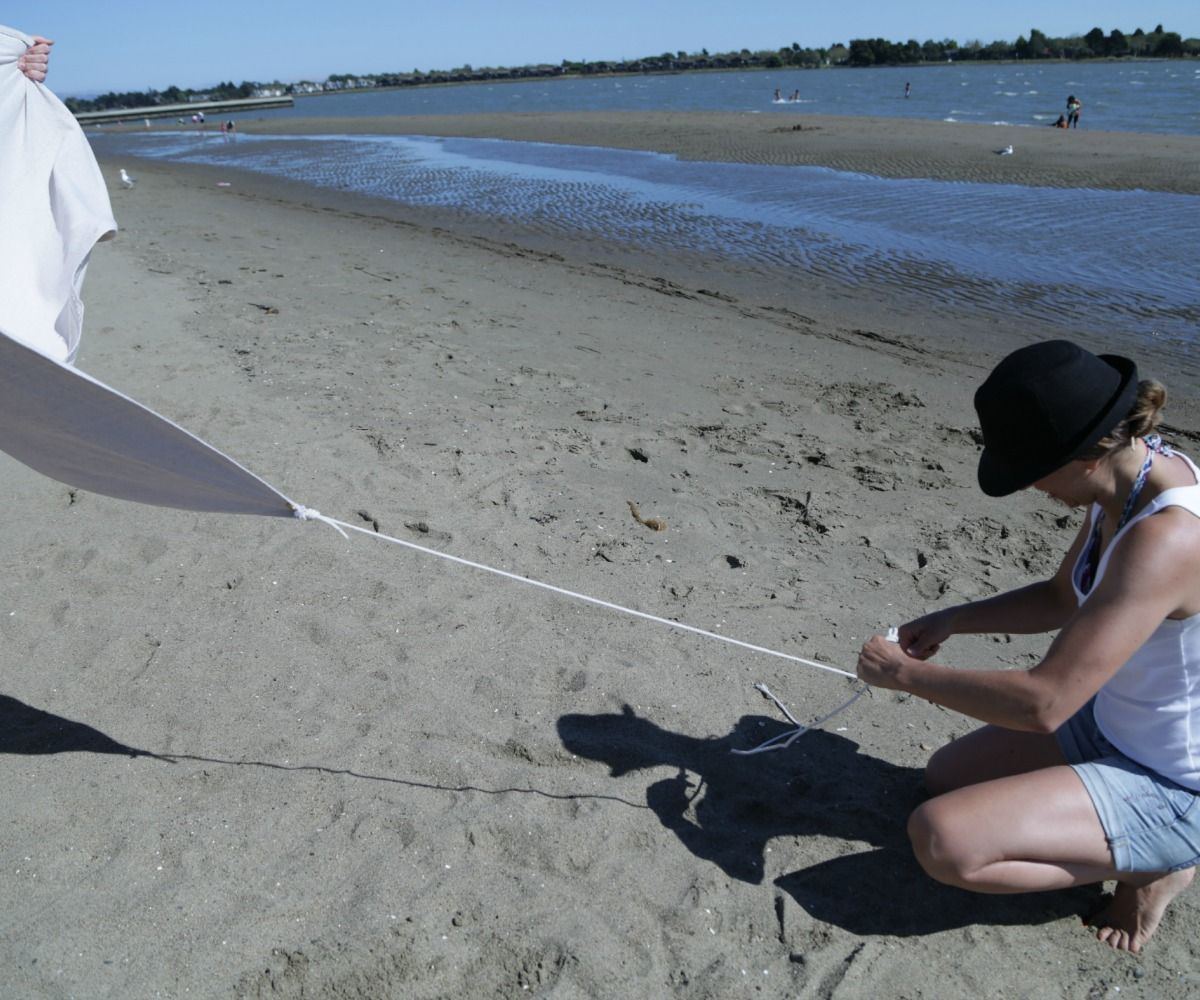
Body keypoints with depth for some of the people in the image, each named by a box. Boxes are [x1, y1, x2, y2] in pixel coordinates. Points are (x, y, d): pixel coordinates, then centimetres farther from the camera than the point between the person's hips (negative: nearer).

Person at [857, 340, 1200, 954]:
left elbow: (1043, 703, -35)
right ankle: (1134, 848, 18)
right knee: (944, 776, 20)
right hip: (1109, 724, 9)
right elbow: (1063, 599, 10)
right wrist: (952, 620, -2)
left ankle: (1148, 870, 1)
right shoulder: (1133, 472, -6)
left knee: (941, 840, -22)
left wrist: (906, 674, -22)